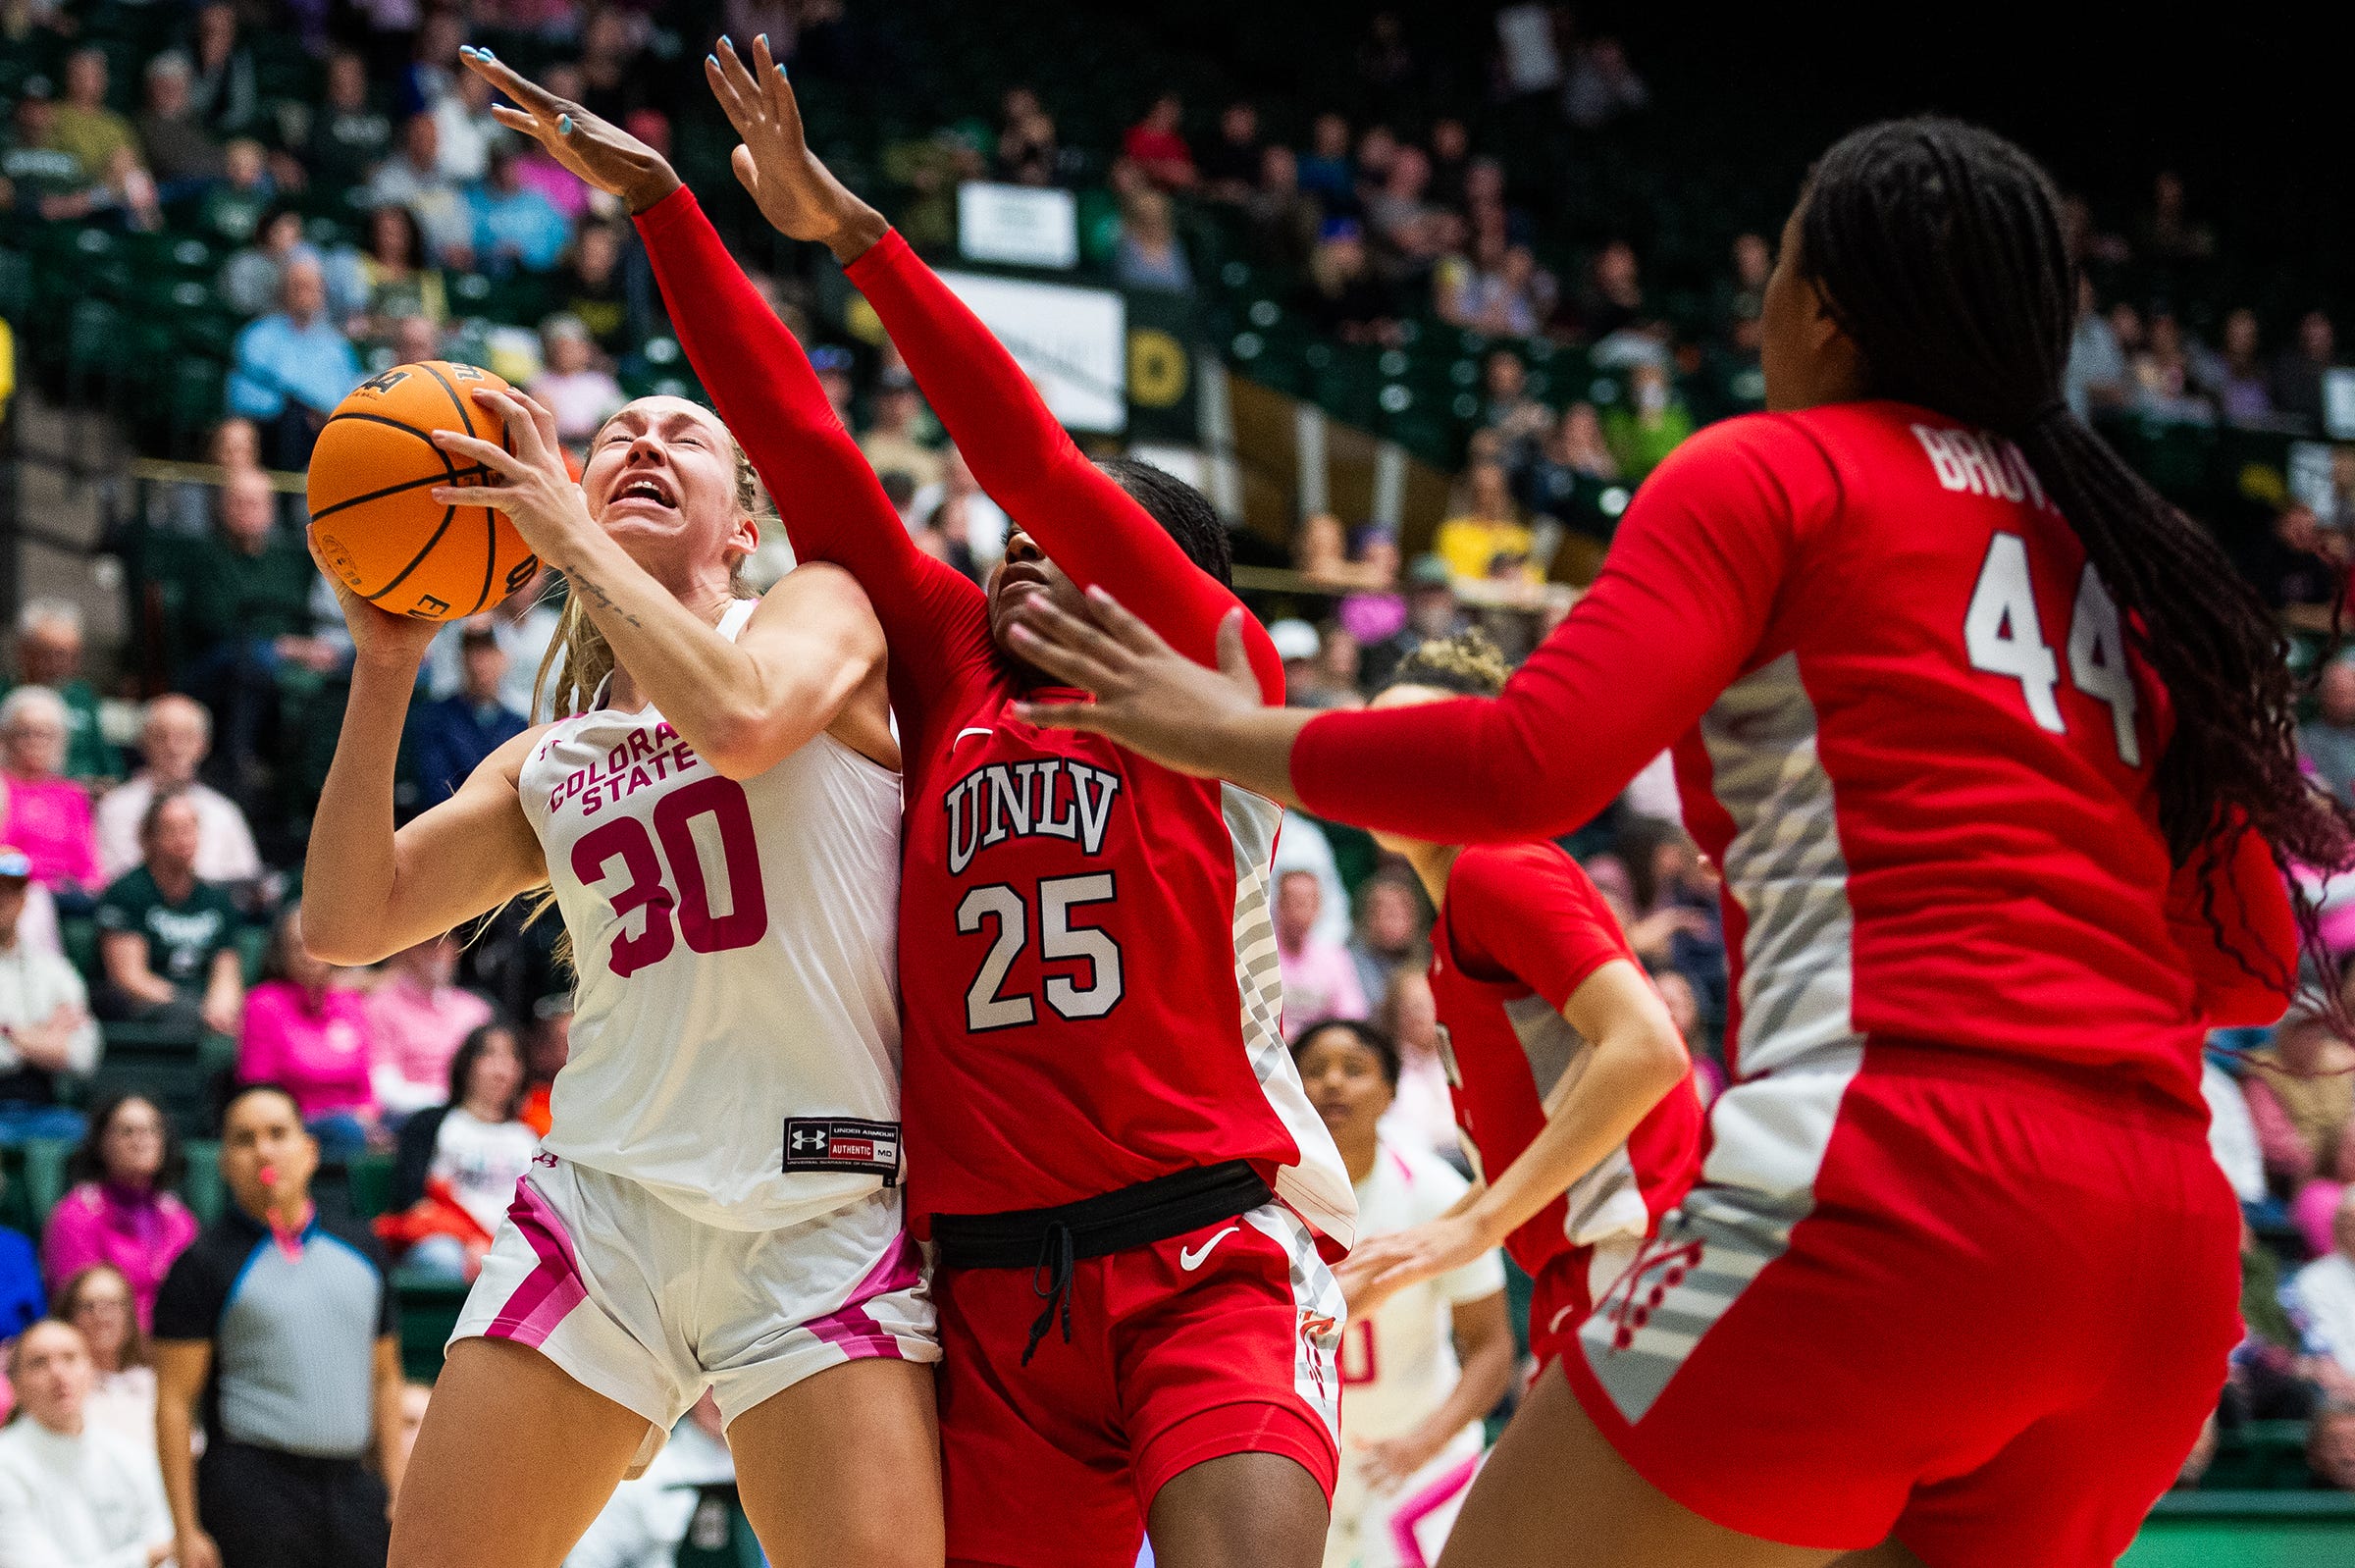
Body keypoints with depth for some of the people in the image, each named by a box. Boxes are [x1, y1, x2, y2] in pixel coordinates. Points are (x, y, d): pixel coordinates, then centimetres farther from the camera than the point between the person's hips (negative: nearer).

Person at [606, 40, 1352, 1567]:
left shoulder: (1214, 681, 4)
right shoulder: (952, 682, 16)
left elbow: (1038, 464, -7)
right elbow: (802, 443, 13)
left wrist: (851, 230, -10)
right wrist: (660, 203, 11)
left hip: (1215, 1253, -5)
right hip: (996, 1286, 5)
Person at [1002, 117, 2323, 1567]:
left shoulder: (1774, 469, 6)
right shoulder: (2117, 541, 23)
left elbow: (1531, 768, -6)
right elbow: (2253, 958, 21)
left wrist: (1232, 734, 7)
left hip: (1899, 1175, -7)